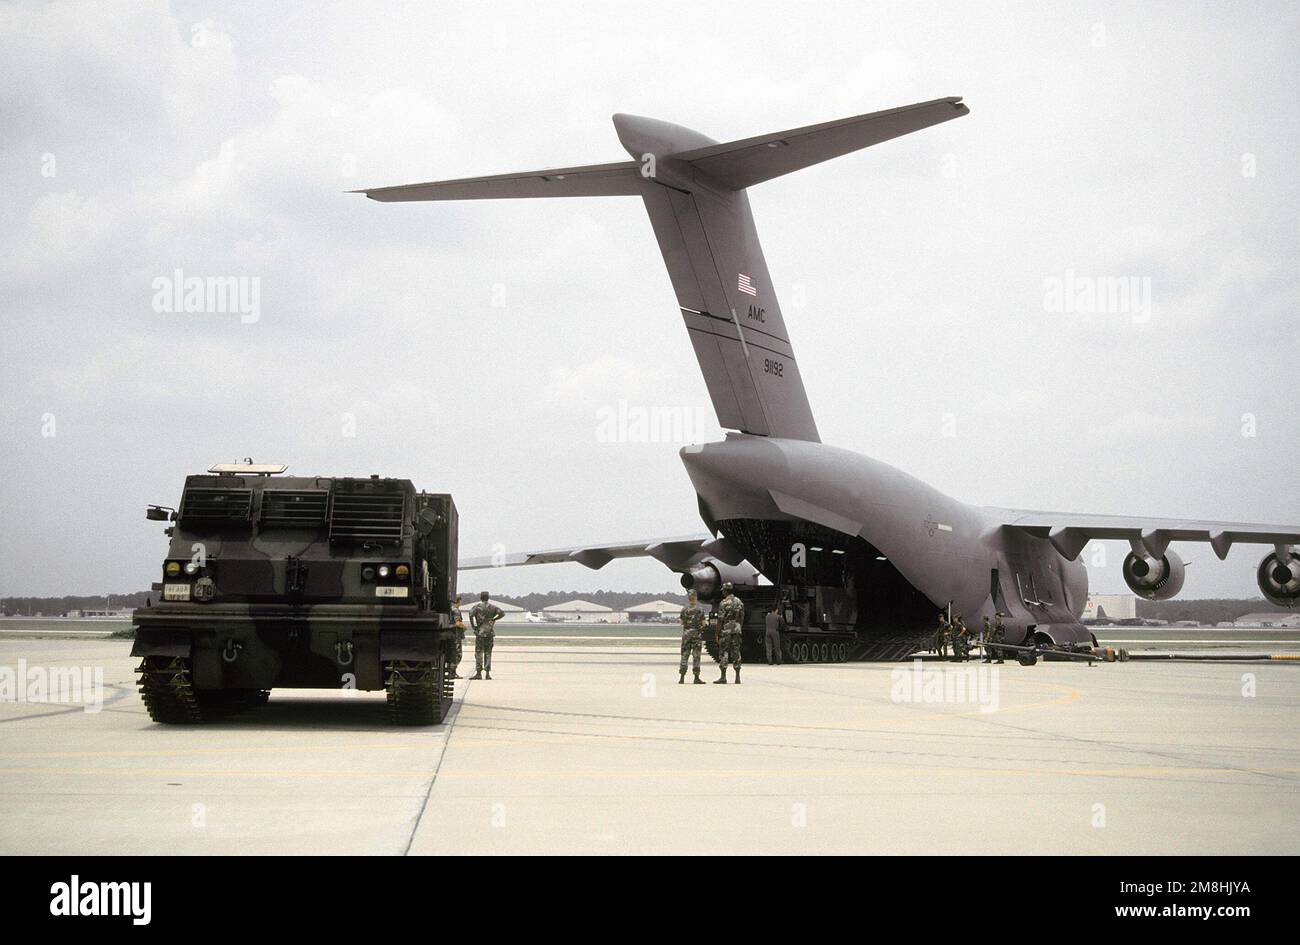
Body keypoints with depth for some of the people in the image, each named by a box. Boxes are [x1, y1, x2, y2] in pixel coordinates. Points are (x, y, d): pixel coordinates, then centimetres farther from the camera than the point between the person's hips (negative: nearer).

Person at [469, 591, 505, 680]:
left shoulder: (477, 606, -1)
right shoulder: (493, 606, 7)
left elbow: (471, 614, -17)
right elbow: (502, 613, -3)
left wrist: (473, 626, -8)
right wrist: (494, 619, 8)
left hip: (480, 632, -3)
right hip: (490, 632, 3)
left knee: (478, 653, -1)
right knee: (488, 653, 8)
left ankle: (479, 673, -7)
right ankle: (487, 673, 4)